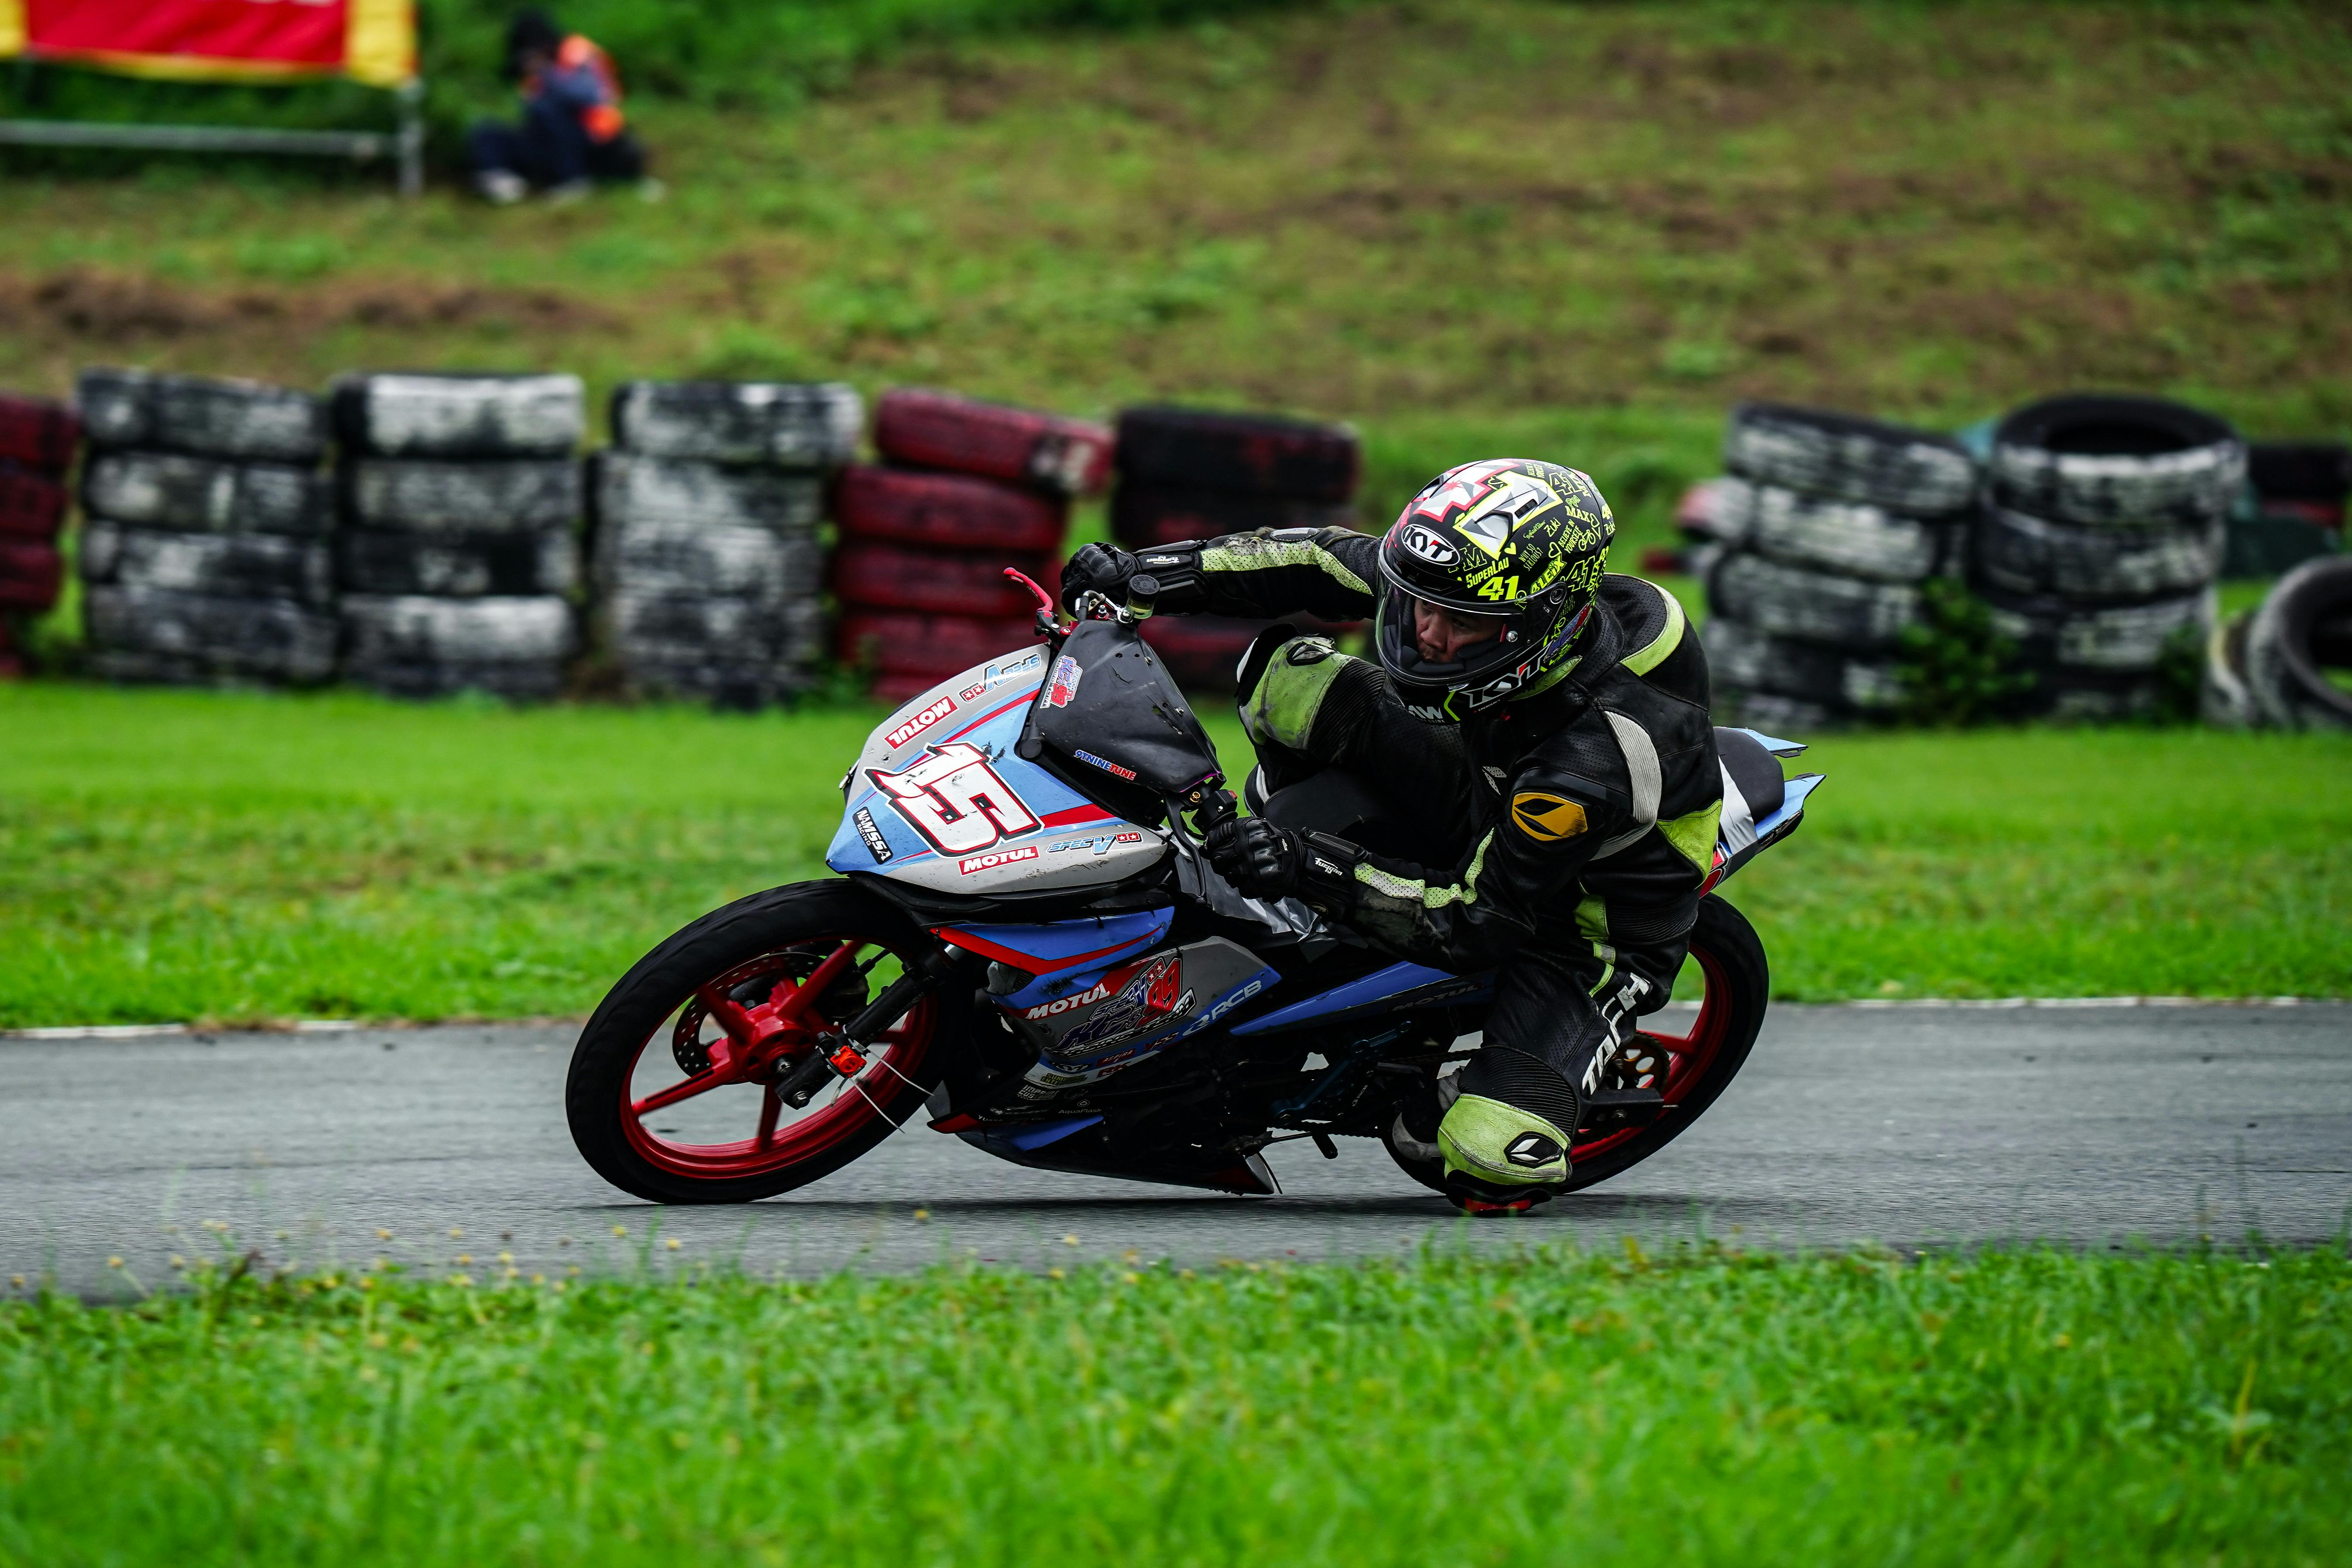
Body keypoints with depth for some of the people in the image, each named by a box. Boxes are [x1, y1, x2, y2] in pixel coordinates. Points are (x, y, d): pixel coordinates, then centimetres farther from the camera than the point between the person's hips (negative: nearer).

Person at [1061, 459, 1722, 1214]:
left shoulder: (1594, 758, -41)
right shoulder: (1468, 588, -23)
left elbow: (1479, 921, -33)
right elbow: (1323, 561, -8)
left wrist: (1319, 871, -43)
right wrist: (1145, 574, -15)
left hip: (1589, 934, -6)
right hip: (1493, 810, 6)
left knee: (1492, 1165, -29)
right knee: (1287, 672, -13)